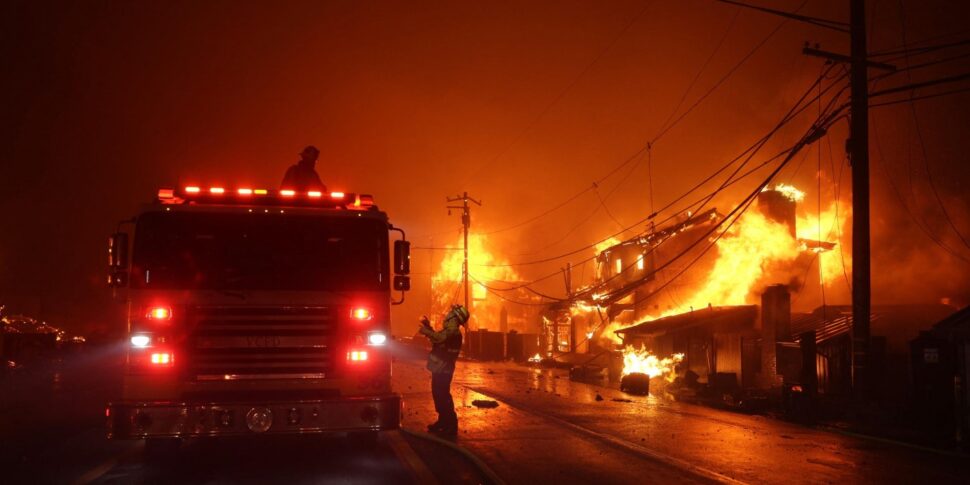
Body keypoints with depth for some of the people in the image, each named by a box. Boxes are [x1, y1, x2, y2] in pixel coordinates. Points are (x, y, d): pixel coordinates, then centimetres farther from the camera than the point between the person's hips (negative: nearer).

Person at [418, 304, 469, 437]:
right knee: (439, 396, 20)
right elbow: (437, 338, 28)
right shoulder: (450, 330, 14)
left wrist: (424, 330, -24)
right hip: (440, 369, 11)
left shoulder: (453, 331, -19)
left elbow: (439, 338, -36)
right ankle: (443, 422, 32)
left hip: (443, 370, -11)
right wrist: (427, 326, 20)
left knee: (443, 397, -9)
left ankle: (451, 426, -6)